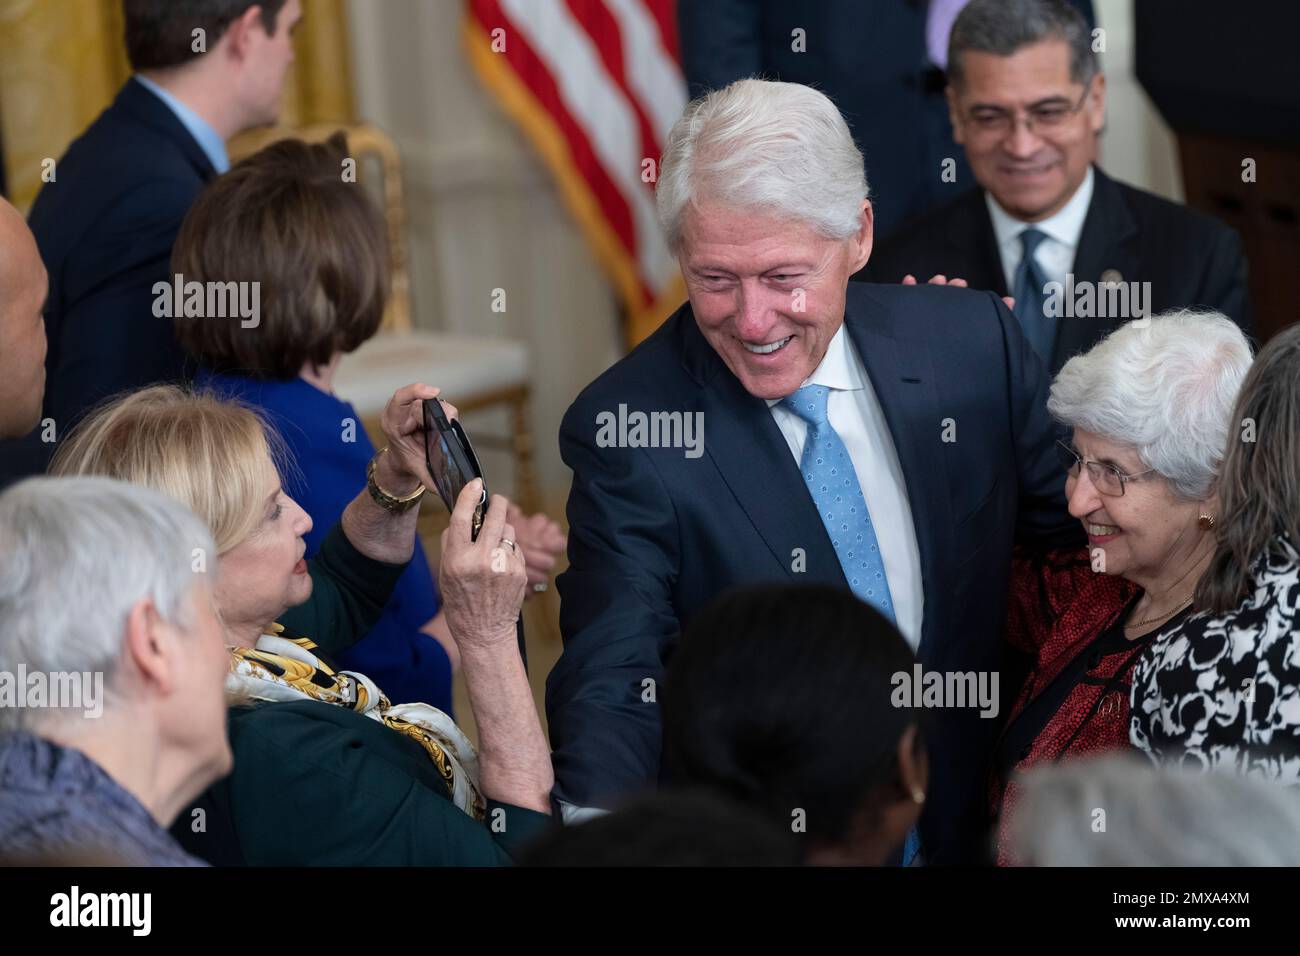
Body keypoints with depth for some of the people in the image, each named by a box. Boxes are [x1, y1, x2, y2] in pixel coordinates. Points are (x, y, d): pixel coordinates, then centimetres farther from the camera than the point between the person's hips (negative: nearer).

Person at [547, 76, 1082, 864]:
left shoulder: (977, 342, -2)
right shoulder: (625, 430, -11)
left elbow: (1080, 523, 11)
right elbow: (611, 683, -18)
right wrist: (604, 833, -37)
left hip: (967, 828, 3)